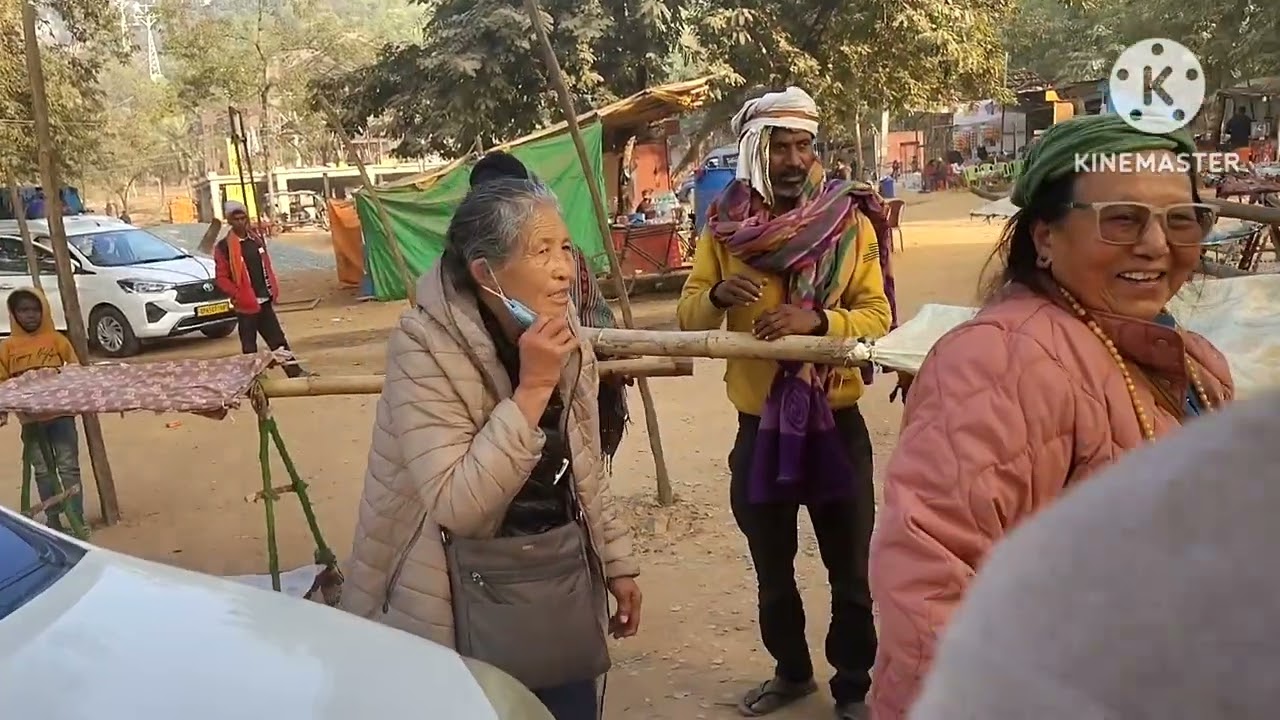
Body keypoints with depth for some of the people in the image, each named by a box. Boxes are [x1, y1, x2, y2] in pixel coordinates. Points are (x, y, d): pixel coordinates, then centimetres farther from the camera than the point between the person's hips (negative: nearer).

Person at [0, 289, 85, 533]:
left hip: (61, 413, -2)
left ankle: (77, 520, 4)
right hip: (30, 419, 2)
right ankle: (53, 520, 20)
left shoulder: (56, 339, -1)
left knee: (68, 467, 0)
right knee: (43, 470, 11)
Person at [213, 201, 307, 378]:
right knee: (249, 346, 4)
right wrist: (238, 295, -20)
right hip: (246, 304, -6)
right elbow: (221, 278, -10)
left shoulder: (257, 237, 8)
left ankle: (295, 371, 17)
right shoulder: (224, 247, -10)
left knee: (278, 339, 11)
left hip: (265, 300, 6)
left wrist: (274, 288, 6)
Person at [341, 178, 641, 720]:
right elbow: (456, 504, -28)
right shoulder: (425, 348, -20)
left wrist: (616, 558, 11)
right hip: (471, 601, -5)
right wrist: (532, 389, -30)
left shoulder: (565, 337, 0)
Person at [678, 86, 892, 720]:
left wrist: (819, 320, -27)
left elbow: (878, 315, -9)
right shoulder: (724, 225, 0)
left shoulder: (851, 222, -5)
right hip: (759, 421, 2)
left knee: (851, 571, 10)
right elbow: (689, 318, -1)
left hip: (835, 418, -2)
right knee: (771, 569, 19)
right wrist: (718, 294, -23)